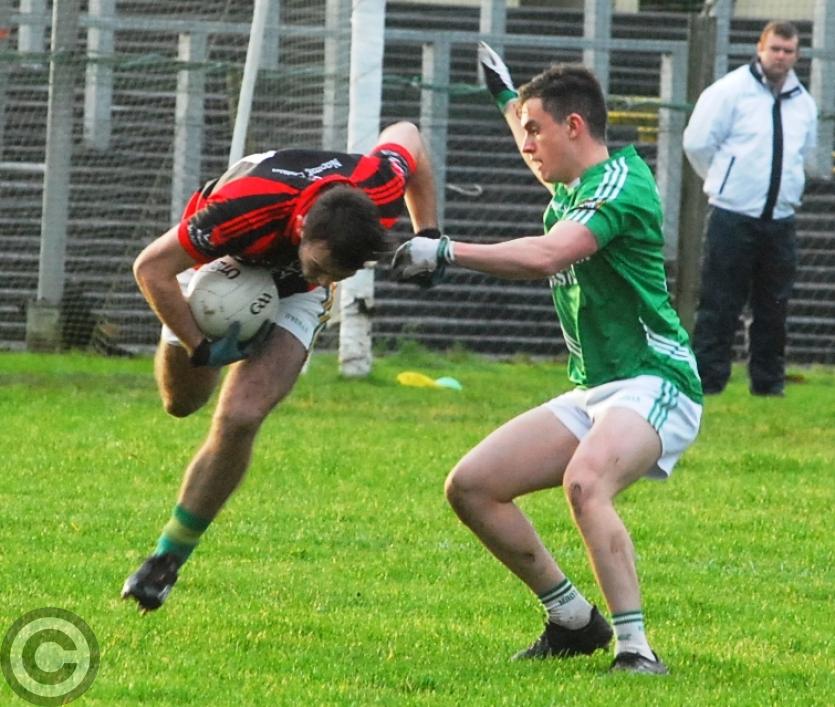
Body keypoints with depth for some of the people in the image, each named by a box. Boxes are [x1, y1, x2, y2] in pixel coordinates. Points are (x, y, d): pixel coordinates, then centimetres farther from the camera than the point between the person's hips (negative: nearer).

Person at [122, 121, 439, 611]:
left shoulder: (381, 190, -35)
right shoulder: (242, 211, -45)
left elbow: (407, 137, -9)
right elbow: (151, 268, -32)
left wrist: (428, 236, -8)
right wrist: (202, 348, -29)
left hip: (295, 296, 1)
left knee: (240, 418, -16)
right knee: (182, 403, 16)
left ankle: (172, 555, -2)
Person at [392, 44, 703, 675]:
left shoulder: (620, 182, -13)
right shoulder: (571, 188, 15)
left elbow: (544, 256, -31)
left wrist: (449, 251, -29)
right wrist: (507, 97, 51)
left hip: (653, 385, -10)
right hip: (592, 394, 10)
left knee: (584, 482, -37)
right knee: (471, 486, 3)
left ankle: (635, 647, -37)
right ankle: (575, 621, 11)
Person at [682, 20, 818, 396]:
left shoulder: (803, 103, 11)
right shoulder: (731, 90, -6)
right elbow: (697, 143, -5)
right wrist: (724, 181, 4)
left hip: (780, 220, 5)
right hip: (733, 218, -5)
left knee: (773, 308, 9)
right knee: (720, 306, -3)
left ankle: (769, 382, 17)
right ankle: (708, 380, 0)